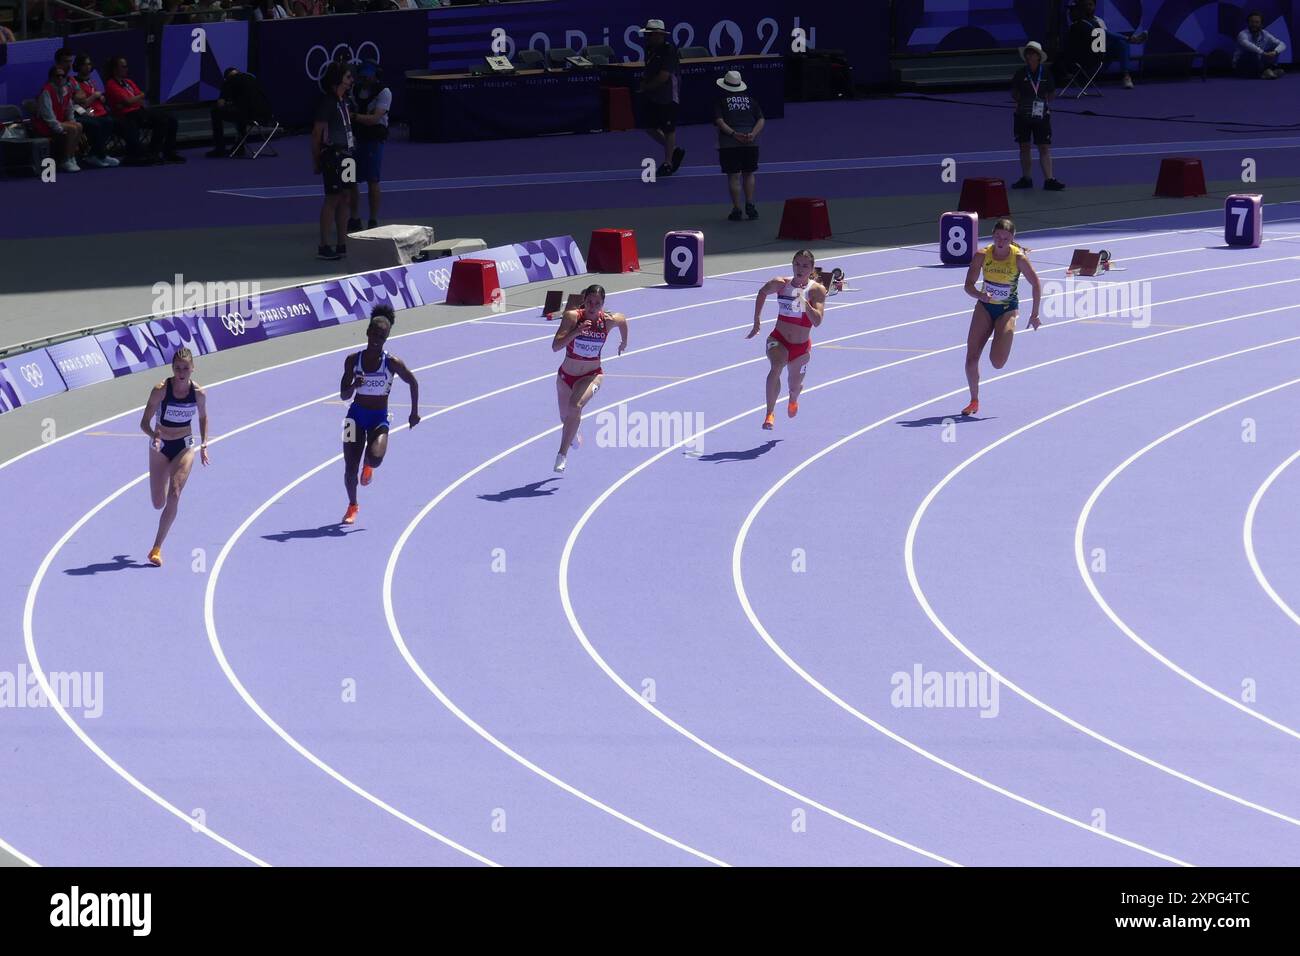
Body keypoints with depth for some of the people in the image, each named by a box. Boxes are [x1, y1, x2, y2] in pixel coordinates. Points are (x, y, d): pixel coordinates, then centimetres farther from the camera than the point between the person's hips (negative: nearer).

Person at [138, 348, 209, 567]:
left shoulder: (198, 393, -9)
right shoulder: (161, 390, -17)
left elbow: (203, 418, 11)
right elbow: (145, 422, -16)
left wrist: (204, 445, 4)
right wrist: (154, 436, -37)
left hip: (184, 446, 0)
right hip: (161, 447, 0)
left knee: (174, 495, -18)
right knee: (158, 504, 3)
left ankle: (156, 548, -12)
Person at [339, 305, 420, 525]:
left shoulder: (392, 363, -9)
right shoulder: (353, 360, -4)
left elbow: (413, 383, 7)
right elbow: (344, 395, 0)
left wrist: (415, 413, 8)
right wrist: (354, 385, -22)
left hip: (379, 418, -2)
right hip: (356, 415, 2)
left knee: (375, 458, -27)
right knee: (350, 469, -4)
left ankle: (367, 466, 14)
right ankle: (352, 505, 24)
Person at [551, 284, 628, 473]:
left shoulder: (608, 320, -16)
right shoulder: (572, 317, -22)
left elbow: (623, 319, 10)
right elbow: (555, 346, -31)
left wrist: (624, 342, 21)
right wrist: (576, 332, -43)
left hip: (592, 375, -1)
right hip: (566, 375, 1)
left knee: (575, 406, -31)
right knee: (565, 418, 19)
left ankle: (563, 455, -23)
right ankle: (574, 435, 59)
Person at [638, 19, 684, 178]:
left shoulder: (669, 50, -19)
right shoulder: (650, 49, 6)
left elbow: (663, 77, -23)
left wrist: (645, 87, -14)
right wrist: (644, 83, -2)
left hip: (668, 97, -8)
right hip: (653, 97, 8)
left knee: (669, 129, 3)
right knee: (650, 128, 11)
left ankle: (668, 163, 14)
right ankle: (675, 151, 29)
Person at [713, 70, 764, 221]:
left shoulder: (721, 101, 6)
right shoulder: (750, 99, 14)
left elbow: (719, 121, -9)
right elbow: (761, 120, 5)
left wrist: (734, 134, -15)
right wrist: (753, 134, -7)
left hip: (729, 143, -2)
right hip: (750, 142, 3)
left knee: (733, 176, 2)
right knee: (748, 174, 18)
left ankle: (737, 209, 0)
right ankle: (750, 205, 9)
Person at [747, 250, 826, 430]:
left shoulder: (817, 290, -14)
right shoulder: (781, 284, -7)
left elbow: (817, 321, -25)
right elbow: (762, 293, 16)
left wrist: (804, 302, -40)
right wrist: (757, 321, 13)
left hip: (801, 347, 0)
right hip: (778, 340, 0)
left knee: (795, 386, 18)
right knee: (775, 368, -32)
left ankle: (793, 400, 57)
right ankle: (770, 414, -27)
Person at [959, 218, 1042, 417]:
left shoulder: (1019, 258, -18)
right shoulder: (982, 255, -12)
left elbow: (1035, 284, -7)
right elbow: (969, 285, -11)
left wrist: (1034, 315, -5)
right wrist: (980, 295, -33)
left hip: (1007, 310, -2)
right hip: (985, 307, 2)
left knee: (997, 362, -14)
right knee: (971, 358, -6)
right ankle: (974, 401, 13)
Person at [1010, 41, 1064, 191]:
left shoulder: (1046, 74, 0)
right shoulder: (1020, 74, 1)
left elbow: (1052, 94, 8)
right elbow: (1014, 93, 9)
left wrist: (1045, 101, -8)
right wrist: (1020, 100, -7)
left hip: (1041, 115, -1)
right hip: (1023, 115, 2)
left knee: (1044, 148, -5)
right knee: (1024, 147, 9)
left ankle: (1049, 179, -7)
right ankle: (1026, 178, 18)